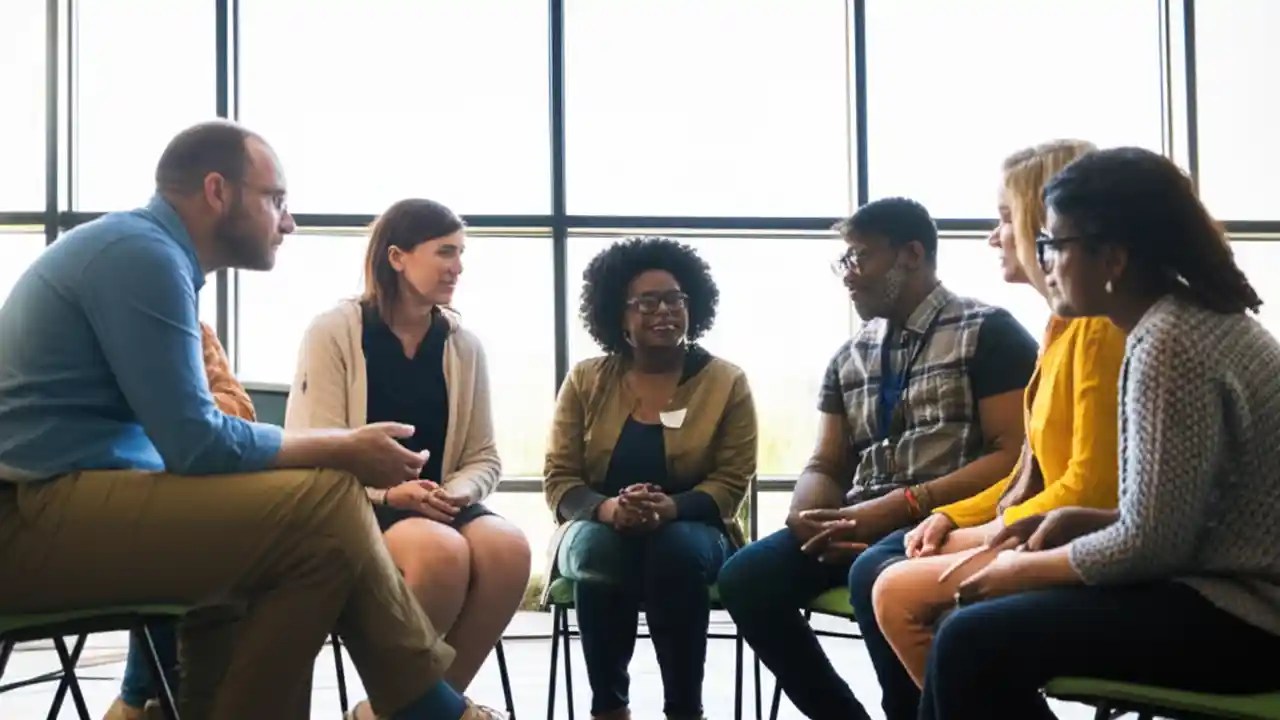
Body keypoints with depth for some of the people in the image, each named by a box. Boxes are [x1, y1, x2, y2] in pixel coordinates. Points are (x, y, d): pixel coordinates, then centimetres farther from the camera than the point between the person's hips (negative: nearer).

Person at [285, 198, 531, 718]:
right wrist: (387, 492, -23)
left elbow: (483, 457, 9)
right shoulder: (333, 333, -4)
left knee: (509, 548, -29)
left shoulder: (464, 346, 8)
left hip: (437, 507, 4)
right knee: (442, 551, -36)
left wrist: (457, 493, -13)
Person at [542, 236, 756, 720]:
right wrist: (608, 508, -23)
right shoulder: (586, 381, 5)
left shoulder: (726, 382, 1)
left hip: (691, 531, -1)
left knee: (679, 551, -36)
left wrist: (668, 509, -26)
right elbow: (559, 480, 1)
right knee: (596, 549, -35)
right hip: (602, 530, 1)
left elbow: (730, 482, -5)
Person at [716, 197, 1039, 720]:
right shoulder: (849, 357, 19)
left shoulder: (987, 333, 0)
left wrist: (900, 505, -18)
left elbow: (1013, 456, -9)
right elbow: (825, 466, 17)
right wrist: (806, 517, -8)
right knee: (746, 577, -15)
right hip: (861, 523, 6)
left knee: (876, 574, -36)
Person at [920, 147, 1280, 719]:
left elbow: (1149, 543, -21)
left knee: (973, 644, -17)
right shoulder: (1200, 320, 11)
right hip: (1230, 588, 10)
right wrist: (1084, 521, 4)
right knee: (970, 625, 7)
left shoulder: (1168, 343, -19)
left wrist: (1023, 571, -7)